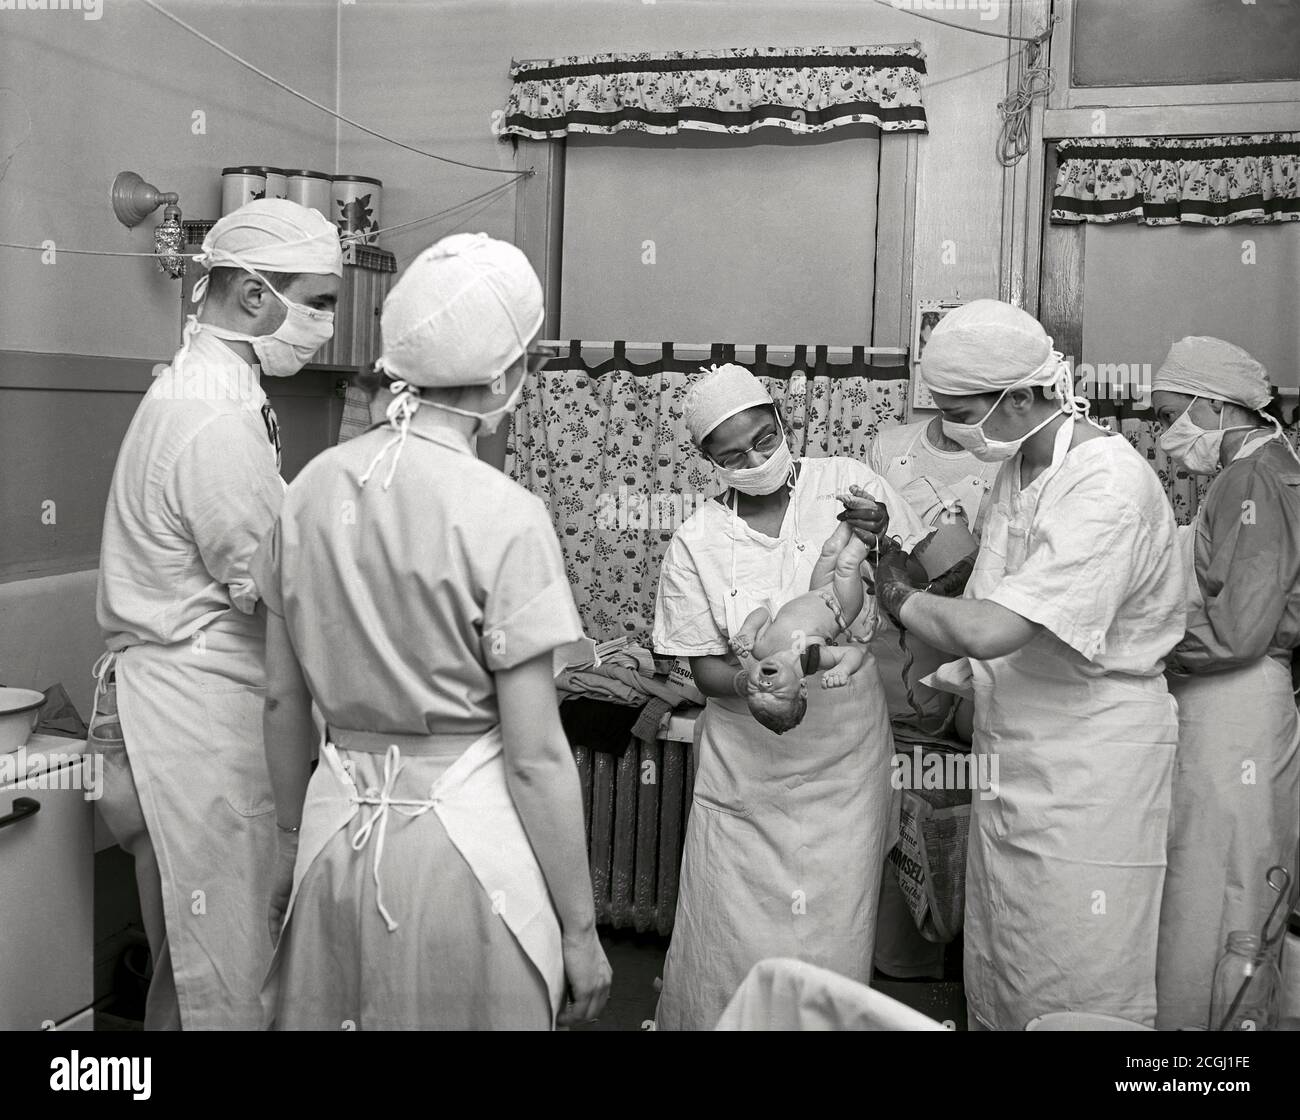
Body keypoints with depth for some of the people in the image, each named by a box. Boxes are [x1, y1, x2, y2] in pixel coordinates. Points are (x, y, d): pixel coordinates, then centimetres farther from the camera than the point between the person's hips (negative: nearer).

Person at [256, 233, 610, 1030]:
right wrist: (580, 929, -5)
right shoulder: (504, 517, -18)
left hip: (338, 824, 5)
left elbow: (284, 701, 6)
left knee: (329, 1012, 23)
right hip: (463, 836, -5)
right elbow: (536, 757, -16)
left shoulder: (311, 488, -2)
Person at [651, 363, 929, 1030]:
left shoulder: (848, 485, -5)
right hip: (747, 769, 0)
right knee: (731, 948, 7)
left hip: (845, 762, 1)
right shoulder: (696, 543, -6)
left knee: (835, 941, 7)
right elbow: (705, 670, -4)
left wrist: (883, 545, -19)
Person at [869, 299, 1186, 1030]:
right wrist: (955, 673, -1)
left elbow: (991, 630, -29)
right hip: (1011, 751, 8)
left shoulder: (1111, 488, -23)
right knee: (995, 976, 19)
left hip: (1091, 760, -8)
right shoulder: (1019, 465, 6)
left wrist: (901, 594, -13)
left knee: (1081, 995, 5)